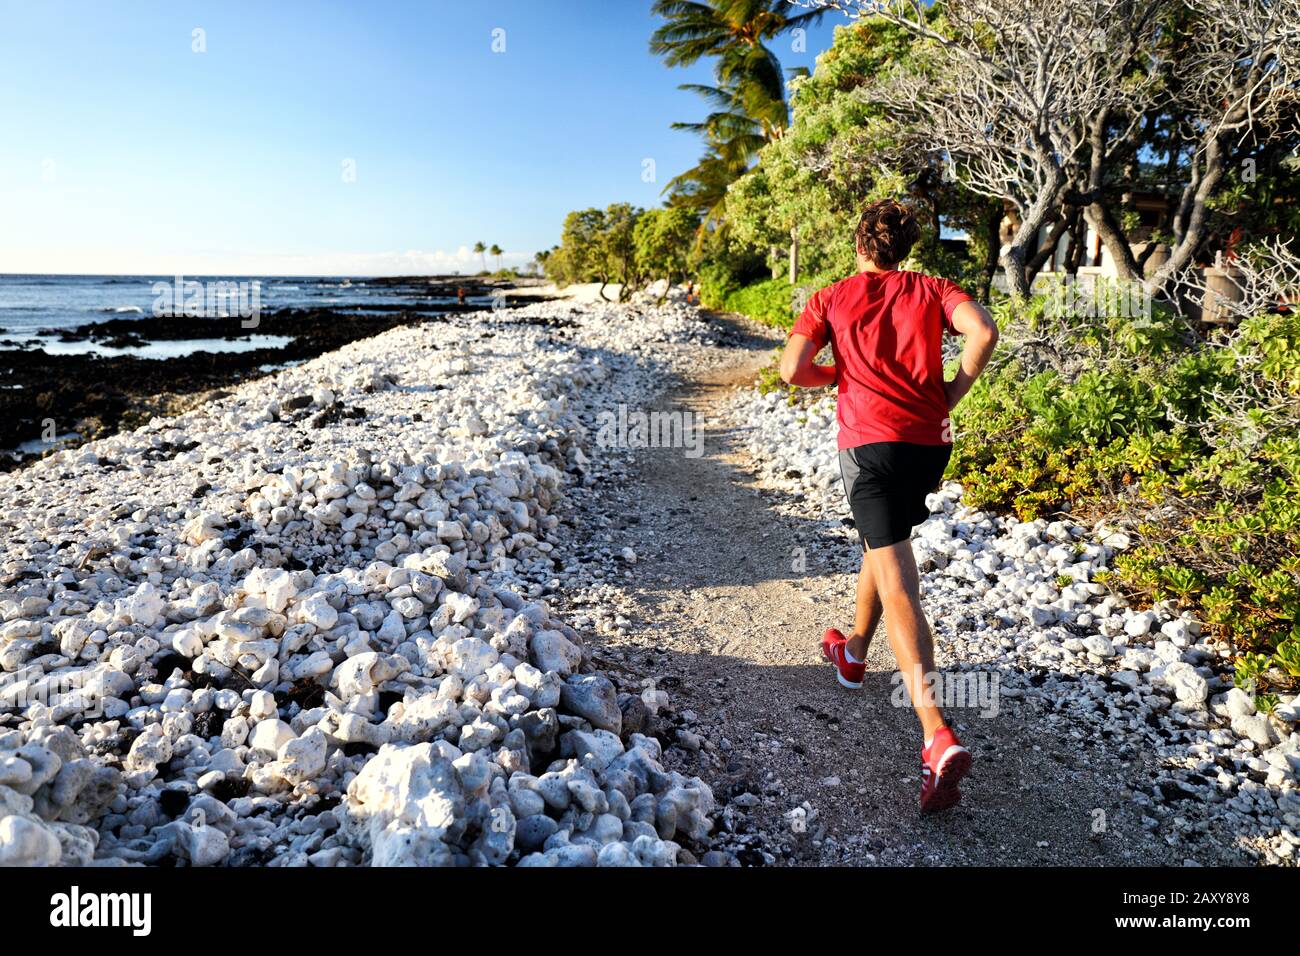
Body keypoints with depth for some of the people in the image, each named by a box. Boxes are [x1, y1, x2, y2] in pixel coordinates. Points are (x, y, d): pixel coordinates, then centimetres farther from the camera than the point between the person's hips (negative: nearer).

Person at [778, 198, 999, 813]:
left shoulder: (831, 299, 7)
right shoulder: (930, 289, 11)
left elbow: (791, 370, -5)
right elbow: (983, 333, -7)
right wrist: (951, 394, 5)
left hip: (870, 442, -4)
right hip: (930, 443, 4)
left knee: (898, 587, -11)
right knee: (882, 541, 29)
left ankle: (939, 739, -22)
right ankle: (854, 651, 47)